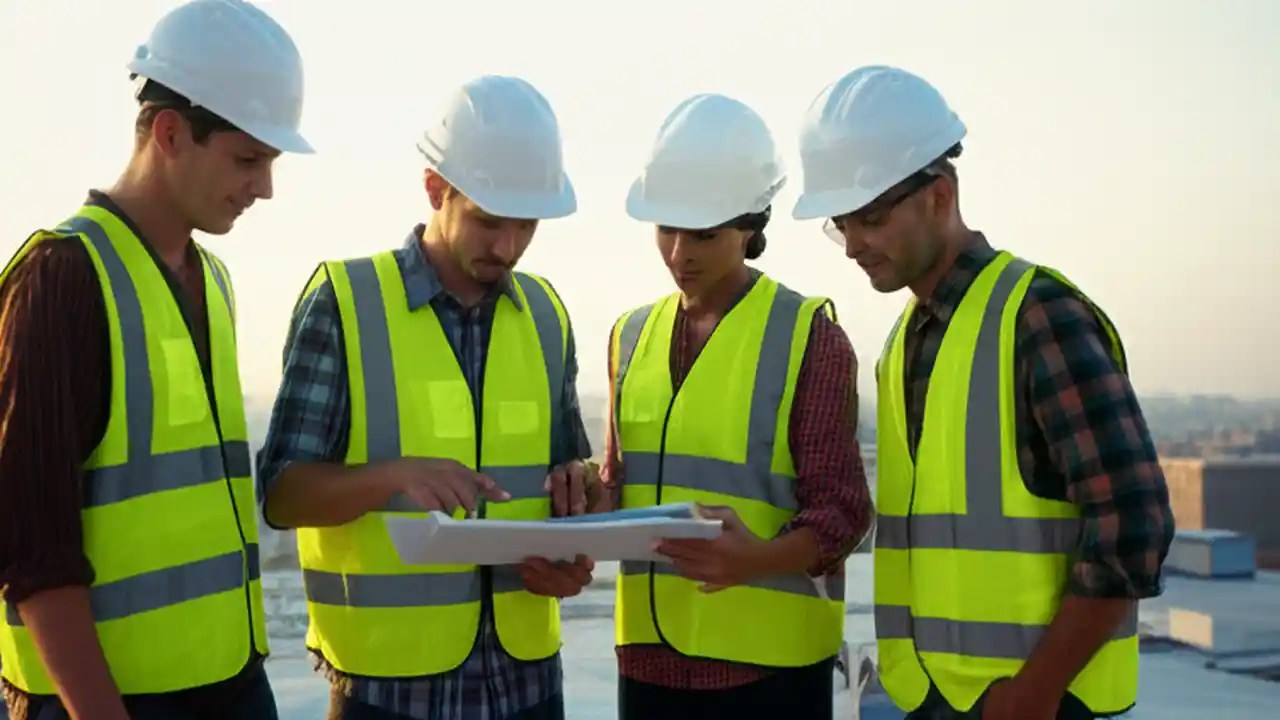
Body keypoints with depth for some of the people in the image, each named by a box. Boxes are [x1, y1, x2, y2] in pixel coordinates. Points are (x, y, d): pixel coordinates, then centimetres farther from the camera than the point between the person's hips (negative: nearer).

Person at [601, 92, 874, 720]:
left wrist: (757, 559, -28)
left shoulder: (810, 337, -7)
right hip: (649, 652, 5)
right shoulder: (632, 336, 10)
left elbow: (840, 509, -9)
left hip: (769, 657, -5)